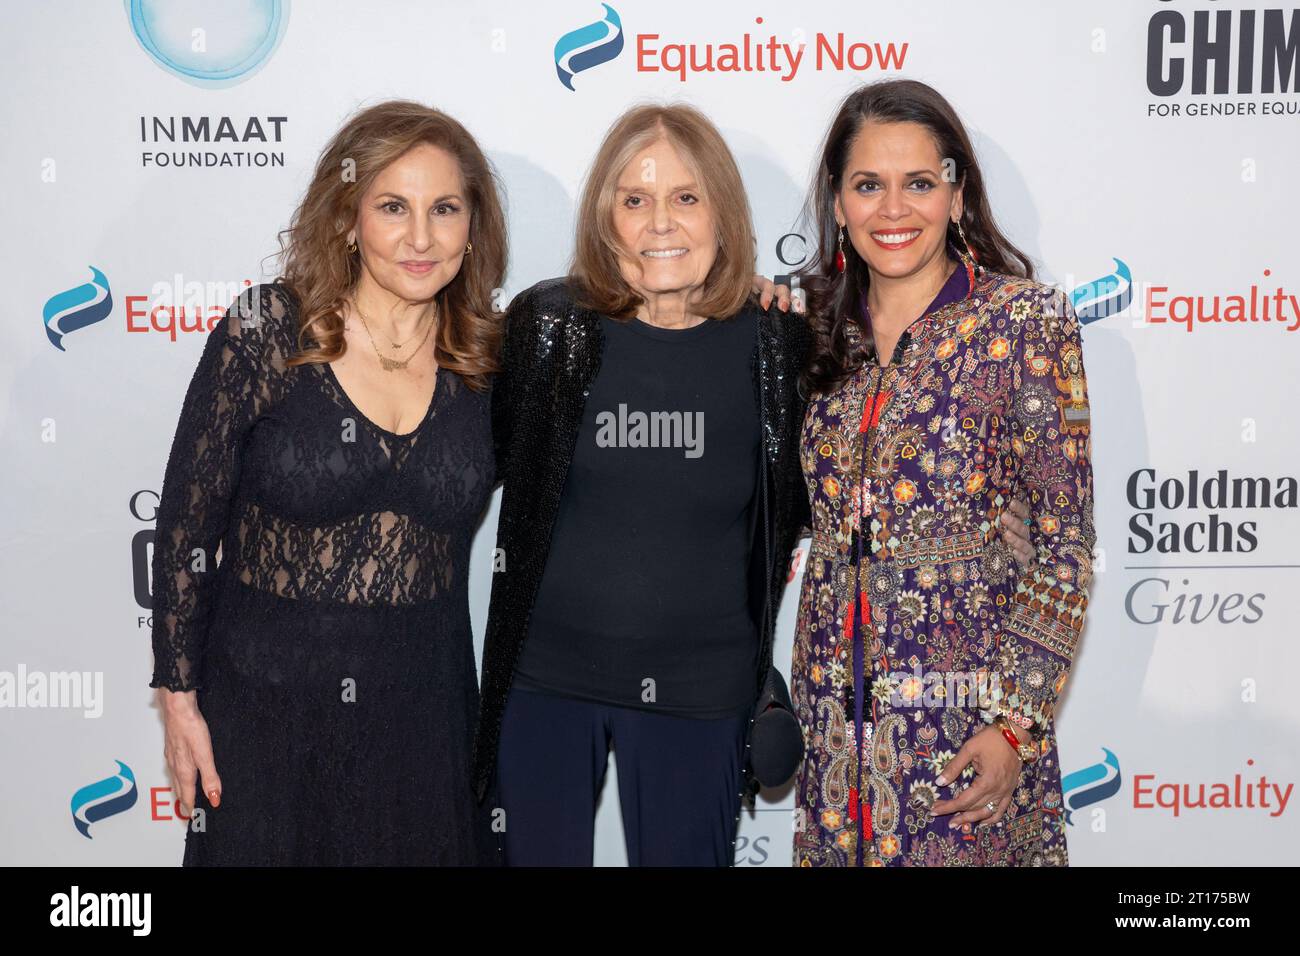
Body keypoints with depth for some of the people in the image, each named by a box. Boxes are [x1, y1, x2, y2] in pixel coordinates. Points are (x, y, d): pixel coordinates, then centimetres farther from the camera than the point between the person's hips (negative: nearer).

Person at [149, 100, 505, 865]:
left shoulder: (488, 356, -2)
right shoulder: (264, 332, -11)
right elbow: (187, 522, -6)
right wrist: (179, 697, -4)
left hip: (425, 713, 3)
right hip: (267, 706, -2)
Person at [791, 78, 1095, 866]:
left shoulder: (1026, 319, -8)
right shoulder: (822, 328, 6)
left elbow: (1066, 542, -9)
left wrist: (1017, 723, -13)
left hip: (965, 707, -4)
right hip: (833, 699, 4)